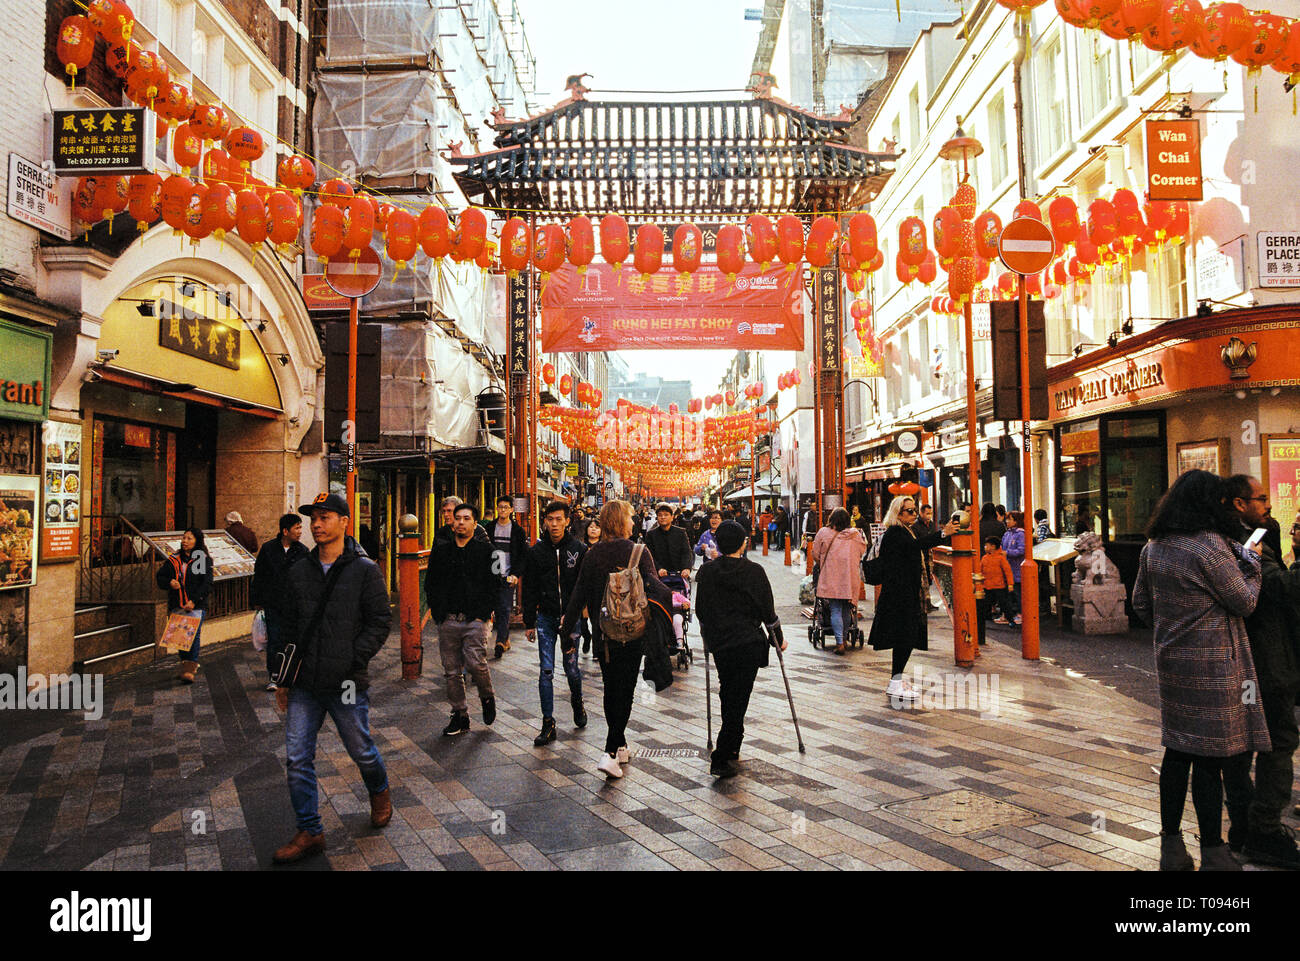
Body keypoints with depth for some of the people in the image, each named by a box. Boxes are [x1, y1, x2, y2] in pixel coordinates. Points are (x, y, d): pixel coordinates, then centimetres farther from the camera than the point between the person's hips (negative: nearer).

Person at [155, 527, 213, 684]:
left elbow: (207, 583, -7)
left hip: (195, 606, -5)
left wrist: (194, 600, -17)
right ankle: (185, 665, 22)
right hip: (177, 606, 5)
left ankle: (190, 671, -14)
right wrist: (169, 582, -4)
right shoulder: (174, 560, 13)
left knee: (193, 635, -12)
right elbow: (160, 577, 19)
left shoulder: (203, 559, 0)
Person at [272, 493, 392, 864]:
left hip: (347, 684, -4)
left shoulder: (364, 570, -6)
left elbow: (379, 622, -6)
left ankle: (379, 792, 42)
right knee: (298, 760, 3)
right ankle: (310, 832, 18)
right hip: (304, 685, 4)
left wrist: (353, 660, -17)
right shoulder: (298, 572, 8)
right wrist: (284, 679, 12)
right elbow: (290, 628, 14)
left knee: (361, 751, 11)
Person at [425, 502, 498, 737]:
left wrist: (485, 611, -6)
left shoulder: (485, 550, 3)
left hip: (475, 620, -3)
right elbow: (430, 583, 15)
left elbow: (494, 583, 3)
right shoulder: (441, 549, 10)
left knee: (476, 664, -15)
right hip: (448, 621, 3)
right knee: (452, 672, 6)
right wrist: (437, 611, 5)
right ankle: (460, 717, 19)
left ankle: (487, 697, 15)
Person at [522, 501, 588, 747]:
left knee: (572, 667, 6)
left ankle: (577, 702, 36)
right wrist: (529, 622, 4)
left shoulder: (579, 549, -3)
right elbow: (529, 590, 6)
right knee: (546, 671, -1)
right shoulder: (536, 552, 1)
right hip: (545, 617, 1)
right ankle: (548, 724, 6)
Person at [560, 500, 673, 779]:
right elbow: (657, 590, -18)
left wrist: (567, 630, 7)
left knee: (611, 690, 18)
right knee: (625, 690, 3)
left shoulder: (592, 555, 0)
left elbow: (578, 596, 1)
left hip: (602, 634, 4)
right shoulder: (639, 553, -9)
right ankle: (611, 752, -7)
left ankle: (619, 746, 31)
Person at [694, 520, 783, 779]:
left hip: (718, 643, 3)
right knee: (739, 698, -2)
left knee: (728, 695, 19)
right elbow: (768, 610, -1)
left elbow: (700, 610, 7)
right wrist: (778, 639, 13)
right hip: (749, 643, -3)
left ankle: (732, 747, 30)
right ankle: (721, 759, -8)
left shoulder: (707, 572, 1)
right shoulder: (754, 572, -6)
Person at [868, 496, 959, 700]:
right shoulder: (894, 533, -14)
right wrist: (942, 534, -36)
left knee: (908, 636, 11)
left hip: (907, 593, 10)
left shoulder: (904, 531, 19)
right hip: (899, 595, -10)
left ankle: (897, 679, 18)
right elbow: (916, 545, -30)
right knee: (905, 637, -10)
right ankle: (895, 683, -5)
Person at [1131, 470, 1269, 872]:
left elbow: (1141, 604, 13)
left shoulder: (1153, 547, 6)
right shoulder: (1211, 545, -17)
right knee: (1212, 756, 1)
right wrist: (1251, 563, 7)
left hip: (1172, 659, 7)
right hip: (1213, 665, -7)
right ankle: (1213, 852, 10)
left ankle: (1171, 844, 23)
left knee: (1177, 749, 14)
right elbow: (1244, 602, -6)